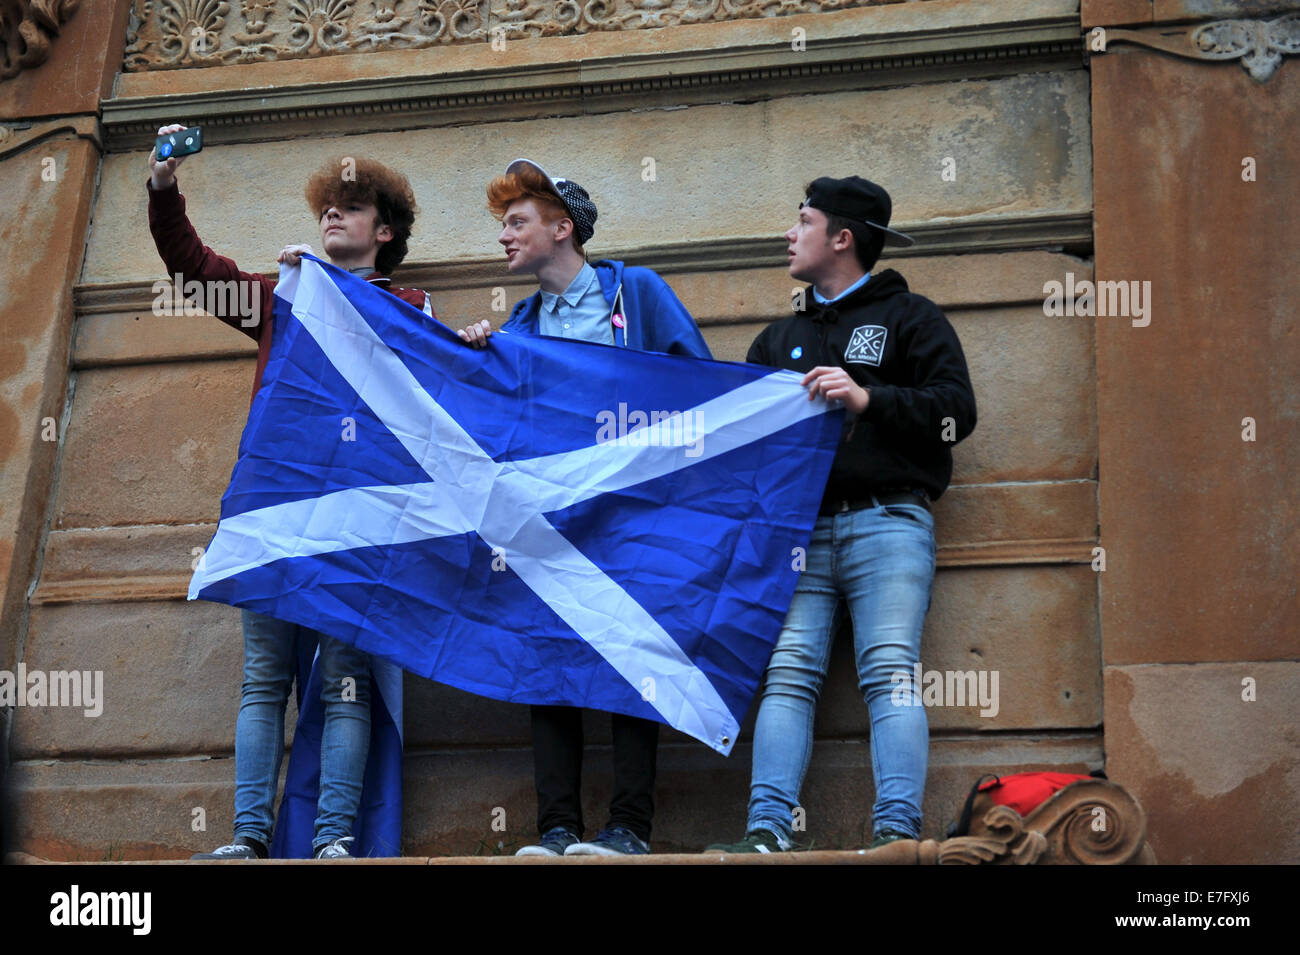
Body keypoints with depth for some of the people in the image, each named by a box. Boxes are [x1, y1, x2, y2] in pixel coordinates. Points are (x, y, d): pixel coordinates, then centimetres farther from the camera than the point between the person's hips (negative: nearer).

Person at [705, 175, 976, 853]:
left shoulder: (908, 318, 12)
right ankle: (769, 829, -16)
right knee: (787, 675, -10)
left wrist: (869, 399, -12)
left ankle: (898, 830, -19)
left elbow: (956, 410, -1)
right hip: (800, 528, 4)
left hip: (886, 524, -4)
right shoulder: (780, 339, 28)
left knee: (889, 672, -14)